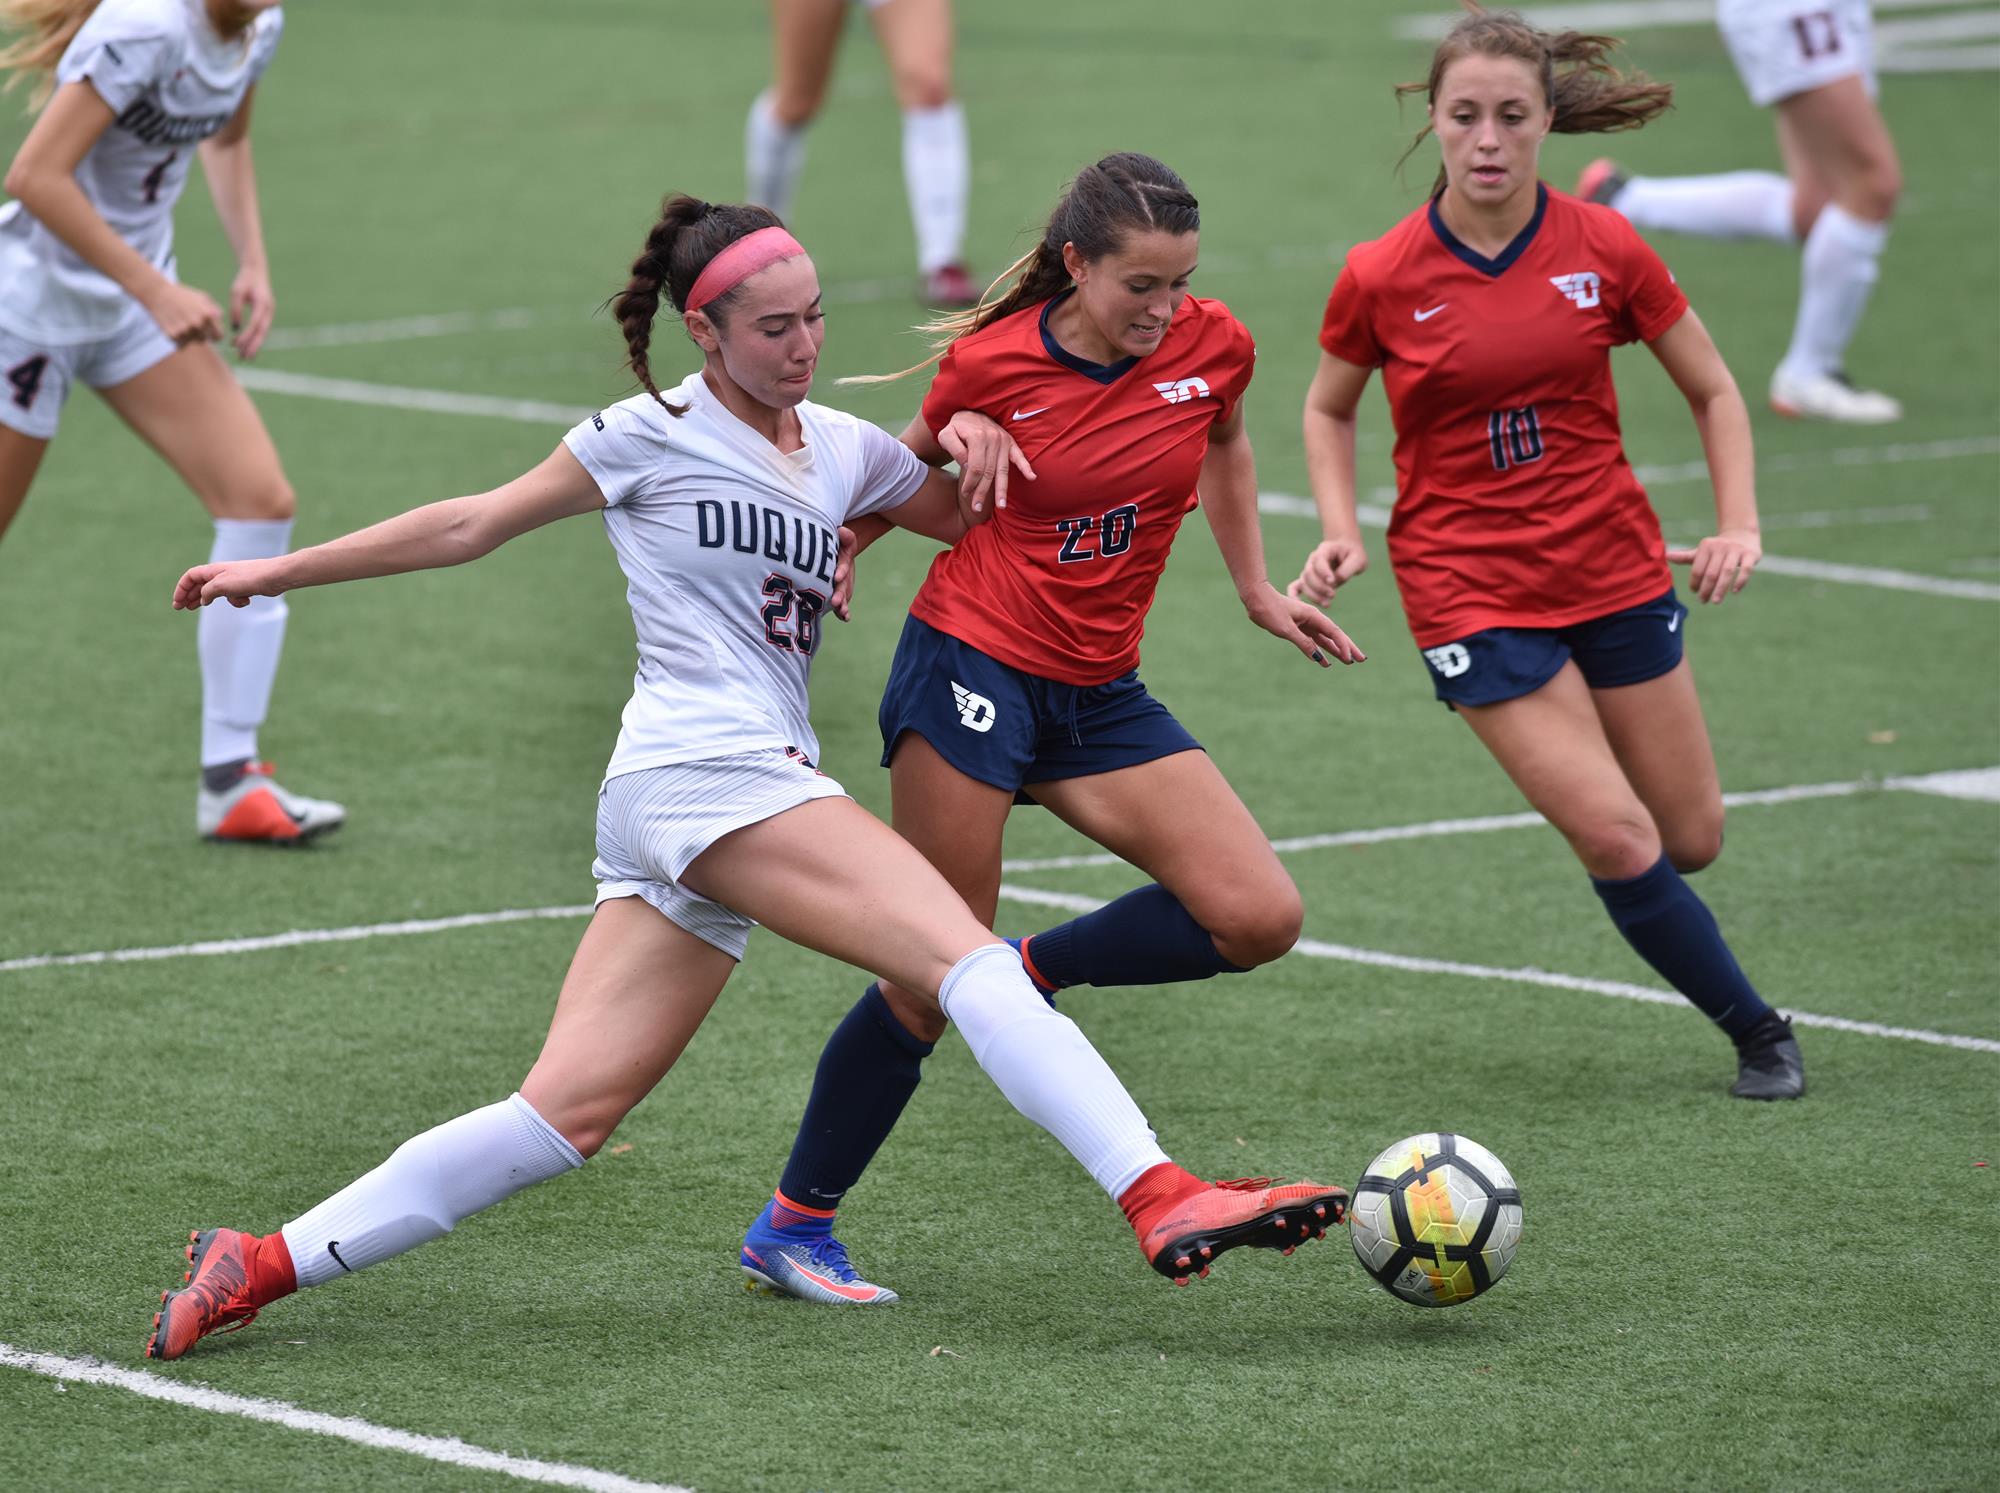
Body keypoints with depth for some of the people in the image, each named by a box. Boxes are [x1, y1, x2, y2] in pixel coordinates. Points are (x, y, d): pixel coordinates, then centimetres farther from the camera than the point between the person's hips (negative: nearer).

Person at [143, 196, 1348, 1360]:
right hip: (702, 771, -7)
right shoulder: (653, 435, 4)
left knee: (569, 1113, -1)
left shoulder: (845, 451, 20)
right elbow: (477, 525, 14)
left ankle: (265, 1267, 0)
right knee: (975, 963, -21)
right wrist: (283, 570, 20)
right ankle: (1166, 1205, -33)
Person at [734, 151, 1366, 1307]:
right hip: (971, 666, -4)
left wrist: (1258, 591, 20)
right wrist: (836, 546, -9)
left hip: (1099, 693, 5)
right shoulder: (992, 364, -11)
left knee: (1260, 920, -12)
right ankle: (793, 1226, 9)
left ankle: (1034, 971, 10)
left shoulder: (1214, 346, -3)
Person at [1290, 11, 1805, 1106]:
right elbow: (1328, 408, 10)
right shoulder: (1380, 278, -9)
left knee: (1690, 840, 8)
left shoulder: (1603, 249, -7)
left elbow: (1712, 391, 6)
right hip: (1470, 593, -2)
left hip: (1615, 568, 2)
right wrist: (1340, 533, -5)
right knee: (1618, 843, -13)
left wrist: (1738, 525, -7)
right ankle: (1756, 1032, 7)